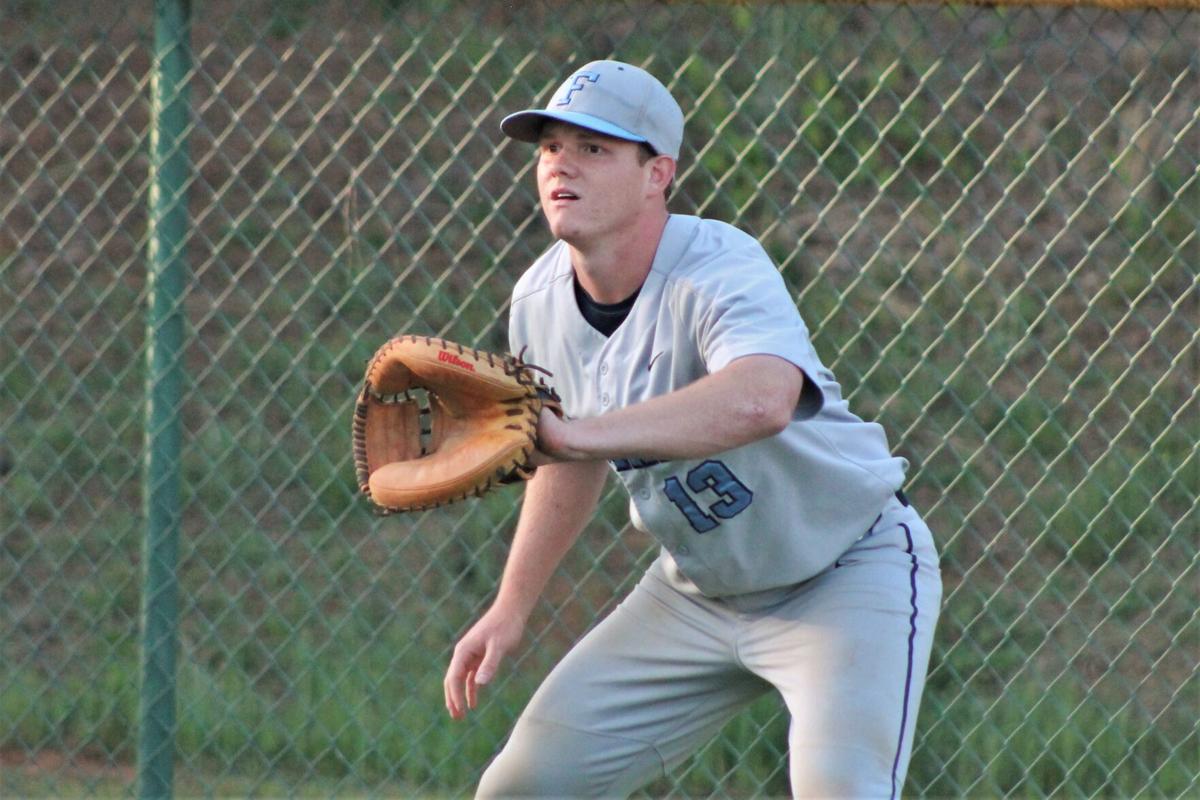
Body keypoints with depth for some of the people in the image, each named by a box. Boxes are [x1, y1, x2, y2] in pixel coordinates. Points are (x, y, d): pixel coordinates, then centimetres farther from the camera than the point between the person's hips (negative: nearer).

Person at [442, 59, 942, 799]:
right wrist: (511, 610, 18)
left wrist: (573, 433, -56)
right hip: (696, 590, 7)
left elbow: (760, 400, -52)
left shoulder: (720, 270, -28)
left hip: (848, 576, -7)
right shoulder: (541, 302, -4)